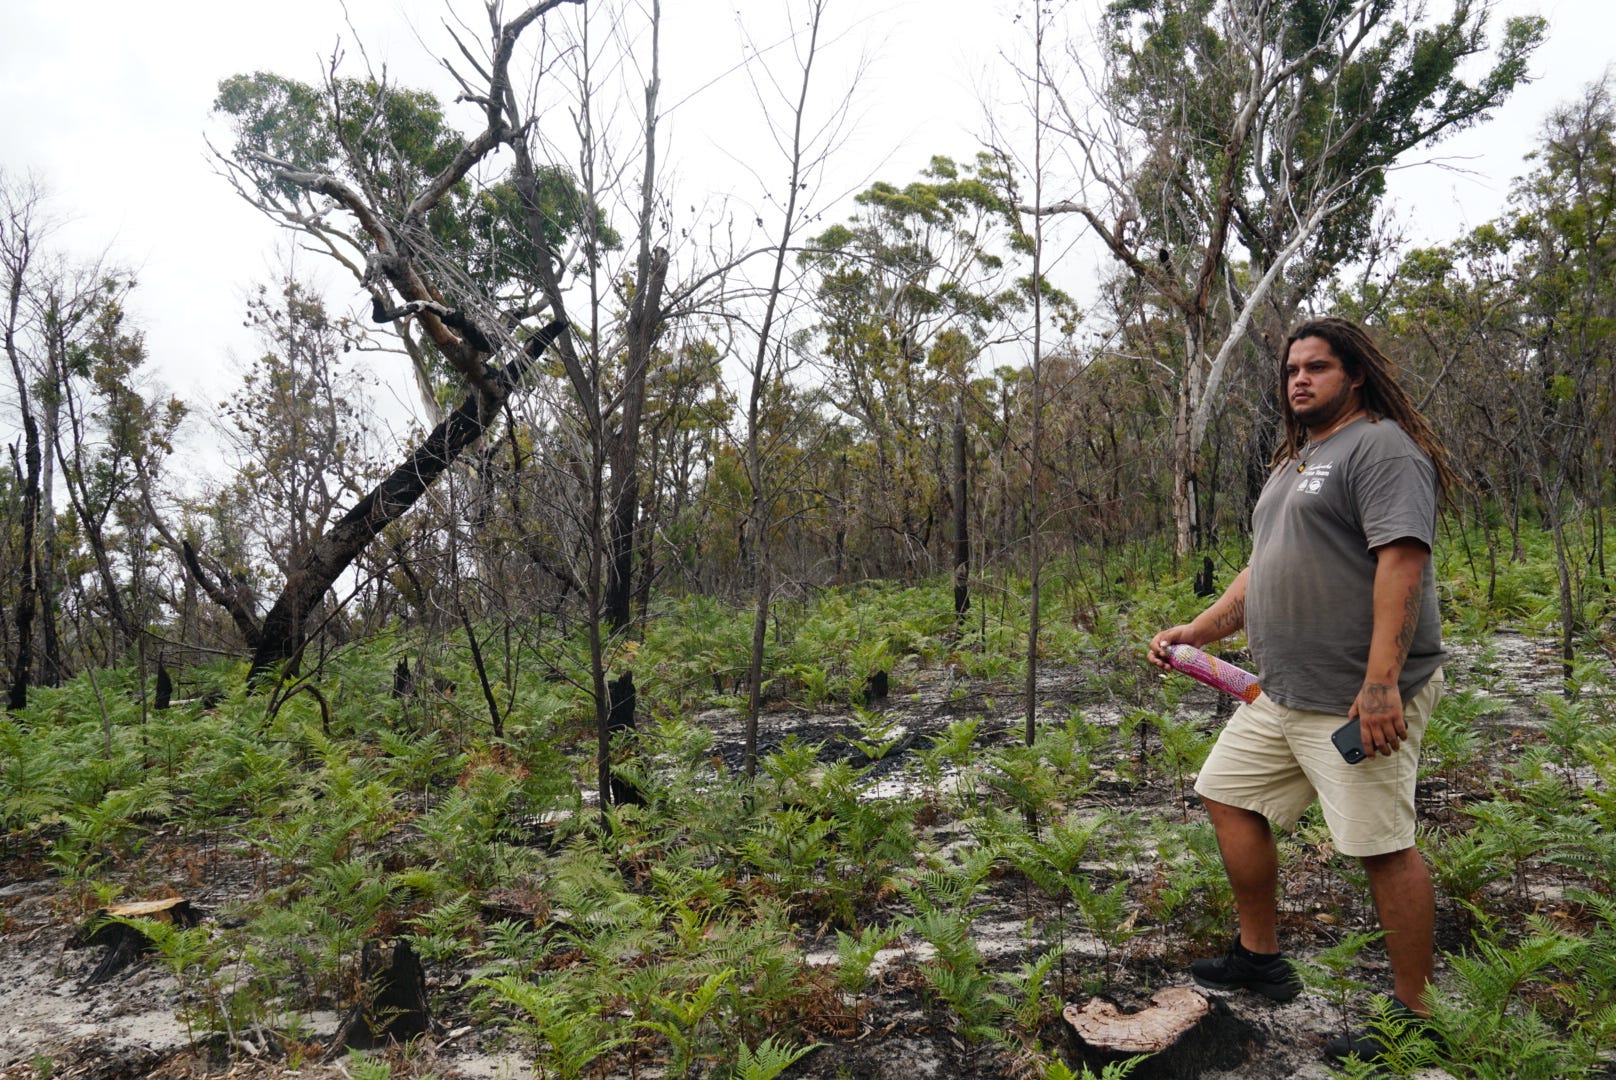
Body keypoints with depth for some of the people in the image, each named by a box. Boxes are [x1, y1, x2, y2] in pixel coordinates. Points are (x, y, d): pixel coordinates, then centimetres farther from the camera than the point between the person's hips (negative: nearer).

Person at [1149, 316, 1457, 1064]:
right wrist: (1196, 631, 13)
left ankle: (1413, 1014, 12)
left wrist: (1380, 681, -28)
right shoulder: (1293, 464, 20)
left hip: (1359, 700, -10)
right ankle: (1259, 960, 28)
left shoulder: (1381, 446, -10)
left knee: (1382, 847, -4)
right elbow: (1262, 570, 23)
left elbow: (1400, 559, -21)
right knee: (1229, 797, 14)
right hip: (1281, 694, 10)